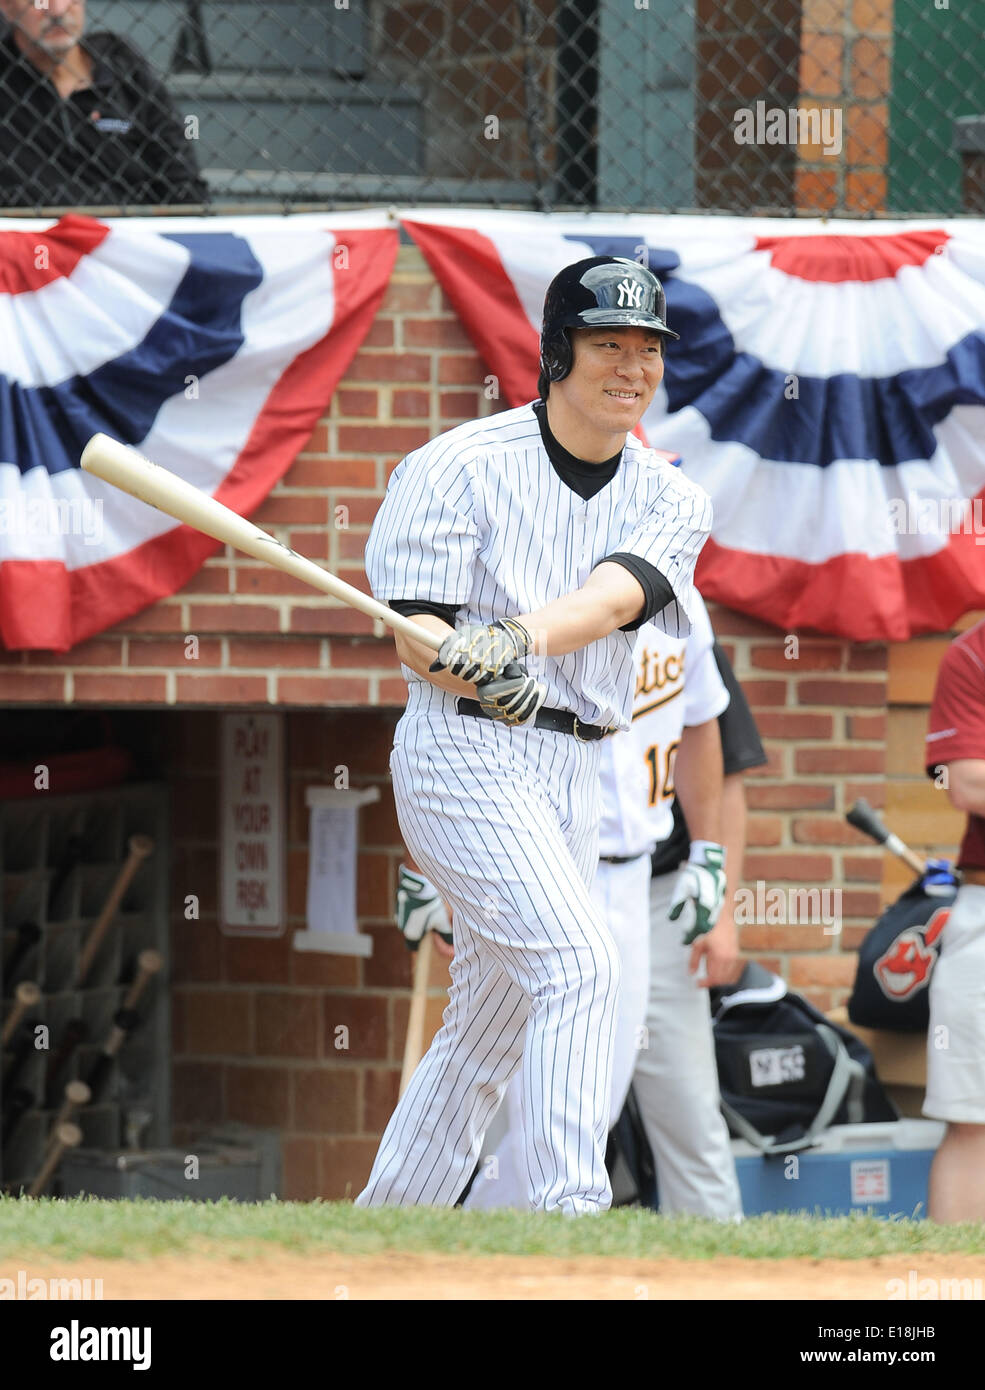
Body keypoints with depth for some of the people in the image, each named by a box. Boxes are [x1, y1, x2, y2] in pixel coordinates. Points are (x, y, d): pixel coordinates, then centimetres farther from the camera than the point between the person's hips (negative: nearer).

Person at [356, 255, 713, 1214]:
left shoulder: (669, 500, 5)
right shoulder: (460, 467, -8)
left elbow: (612, 599, -16)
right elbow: (414, 638, -11)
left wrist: (519, 640, -36)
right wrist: (482, 675, -33)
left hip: (572, 768, 6)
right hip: (464, 750, -6)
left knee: (490, 1034, 13)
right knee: (578, 965, -22)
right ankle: (570, 1216, -26)